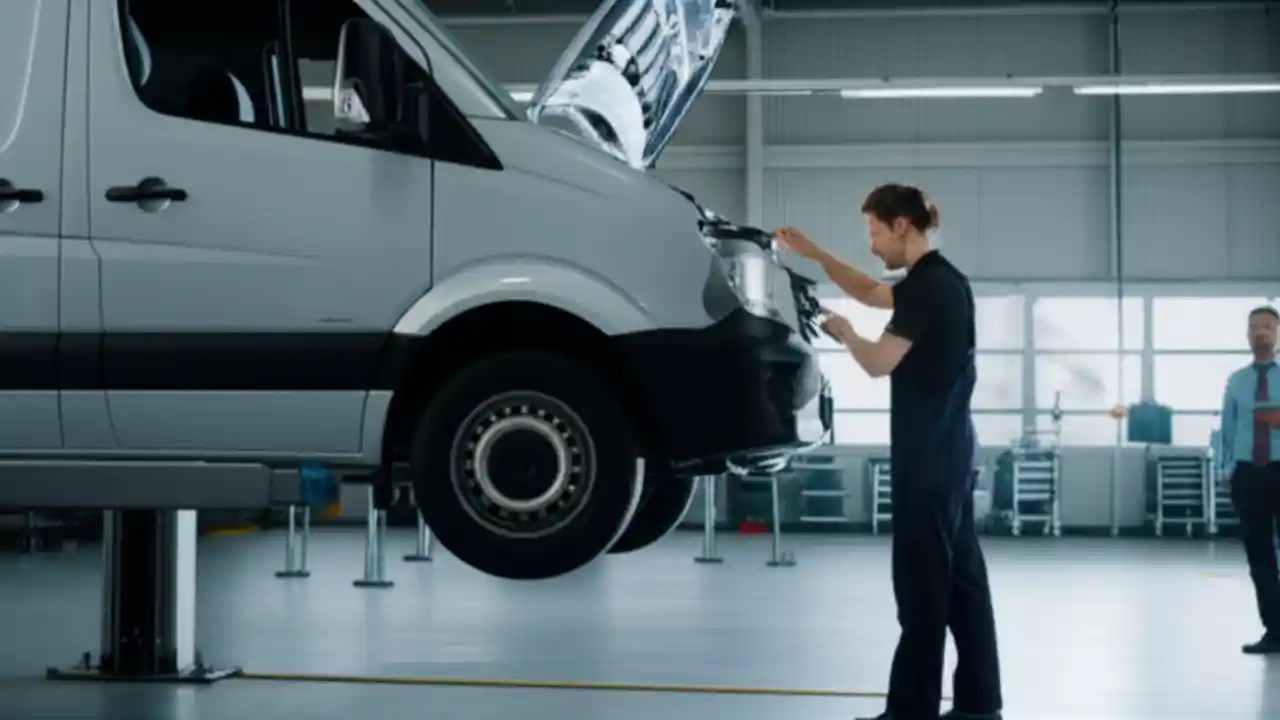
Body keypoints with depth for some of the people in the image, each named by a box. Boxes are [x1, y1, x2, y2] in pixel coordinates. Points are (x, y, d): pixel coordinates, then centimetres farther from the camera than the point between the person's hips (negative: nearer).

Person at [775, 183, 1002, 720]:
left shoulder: (929, 285, -16)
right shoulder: (937, 281, 14)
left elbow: (878, 363, -15)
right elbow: (872, 292, 30)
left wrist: (845, 333, 4)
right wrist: (814, 255, 25)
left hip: (927, 455, -10)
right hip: (948, 449, 10)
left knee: (922, 585, -7)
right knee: (960, 578, 11)